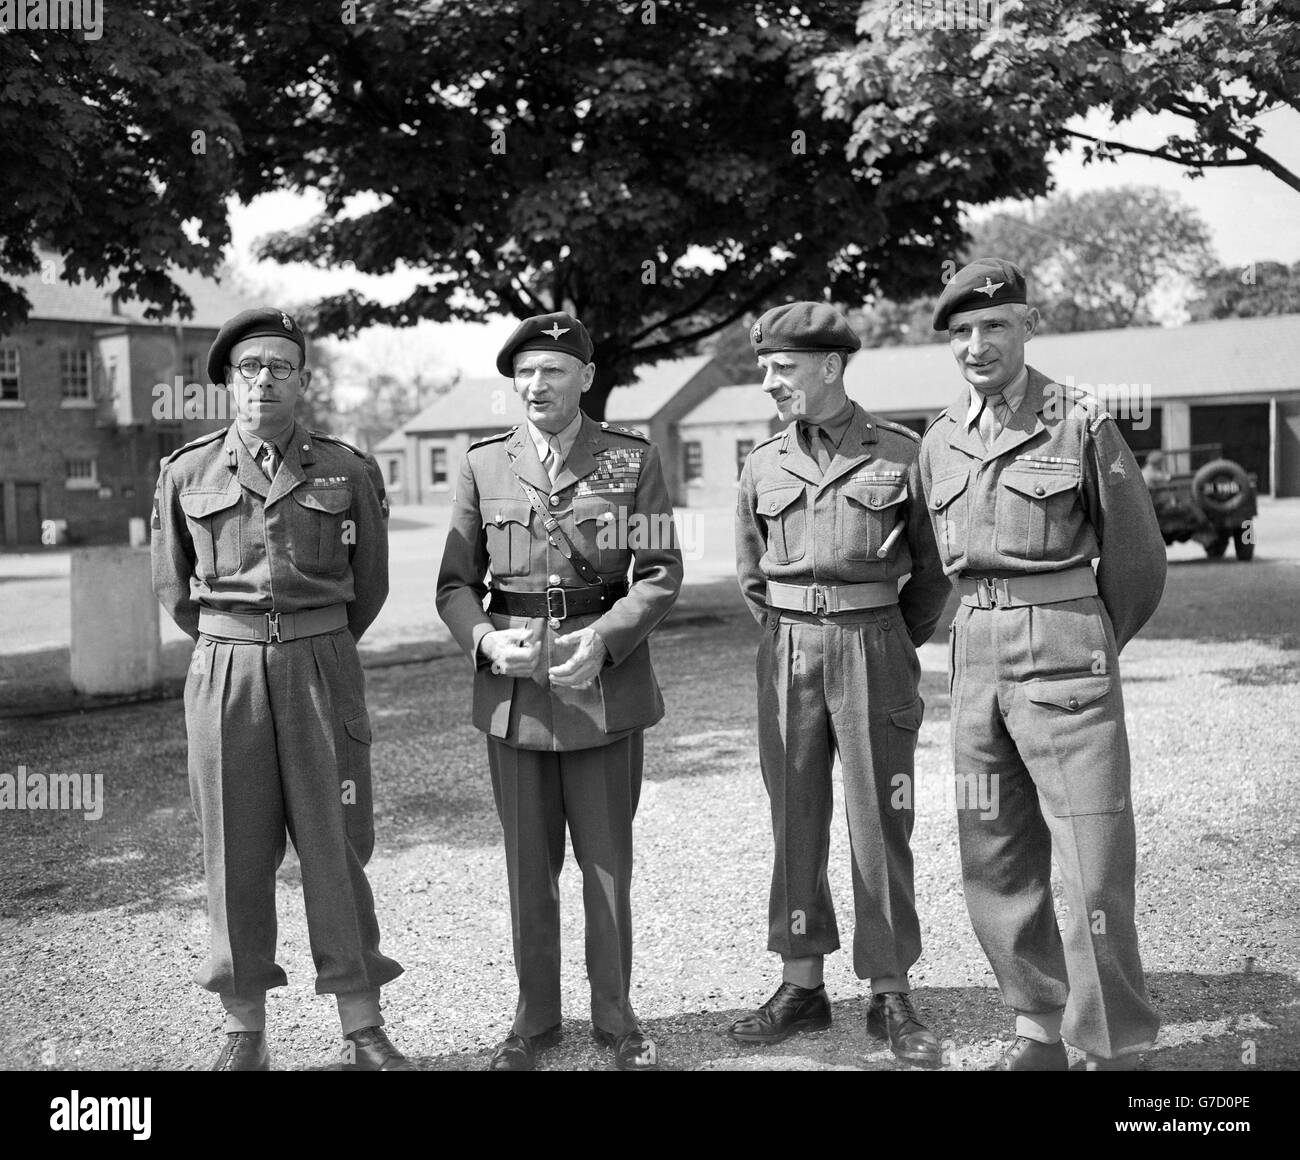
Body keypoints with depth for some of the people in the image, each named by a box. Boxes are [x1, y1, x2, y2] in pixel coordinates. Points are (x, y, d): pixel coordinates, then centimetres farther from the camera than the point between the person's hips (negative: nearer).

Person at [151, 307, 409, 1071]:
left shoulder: (348, 472, 1)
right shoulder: (188, 473, 4)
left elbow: (371, 584, 12)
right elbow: (175, 589, 15)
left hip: (323, 670, -1)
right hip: (225, 672, 1)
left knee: (336, 848, 2)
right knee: (237, 853, 5)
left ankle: (364, 1030, 11)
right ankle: (246, 1033, 17)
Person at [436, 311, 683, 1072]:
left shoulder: (635, 459, 1)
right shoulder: (484, 464, 6)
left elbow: (661, 573, -3)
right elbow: (456, 581, 6)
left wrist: (603, 637, -18)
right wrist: (487, 640, -13)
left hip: (606, 681, -1)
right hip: (512, 686, 2)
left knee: (607, 858, 7)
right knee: (528, 862, 9)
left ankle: (616, 1015, 22)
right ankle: (536, 1017, 24)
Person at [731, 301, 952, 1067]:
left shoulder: (901, 454, -3)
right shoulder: (763, 466, 6)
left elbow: (935, 571, 5)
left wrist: (888, 648, 7)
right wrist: (793, 639, 14)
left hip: (874, 652, -3)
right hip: (787, 656, 3)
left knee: (881, 826, 1)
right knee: (796, 824, 7)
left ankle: (892, 998, 13)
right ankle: (802, 987, 19)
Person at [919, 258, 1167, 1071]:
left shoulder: (1081, 423, -5)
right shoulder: (941, 441, 9)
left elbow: (1137, 562, 2)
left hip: (1067, 659, -5)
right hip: (977, 661, 5)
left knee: (1095, 869, -3)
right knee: (996, 869, 10)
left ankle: (1116, 1048, 11)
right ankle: (1040, 1034, 25)